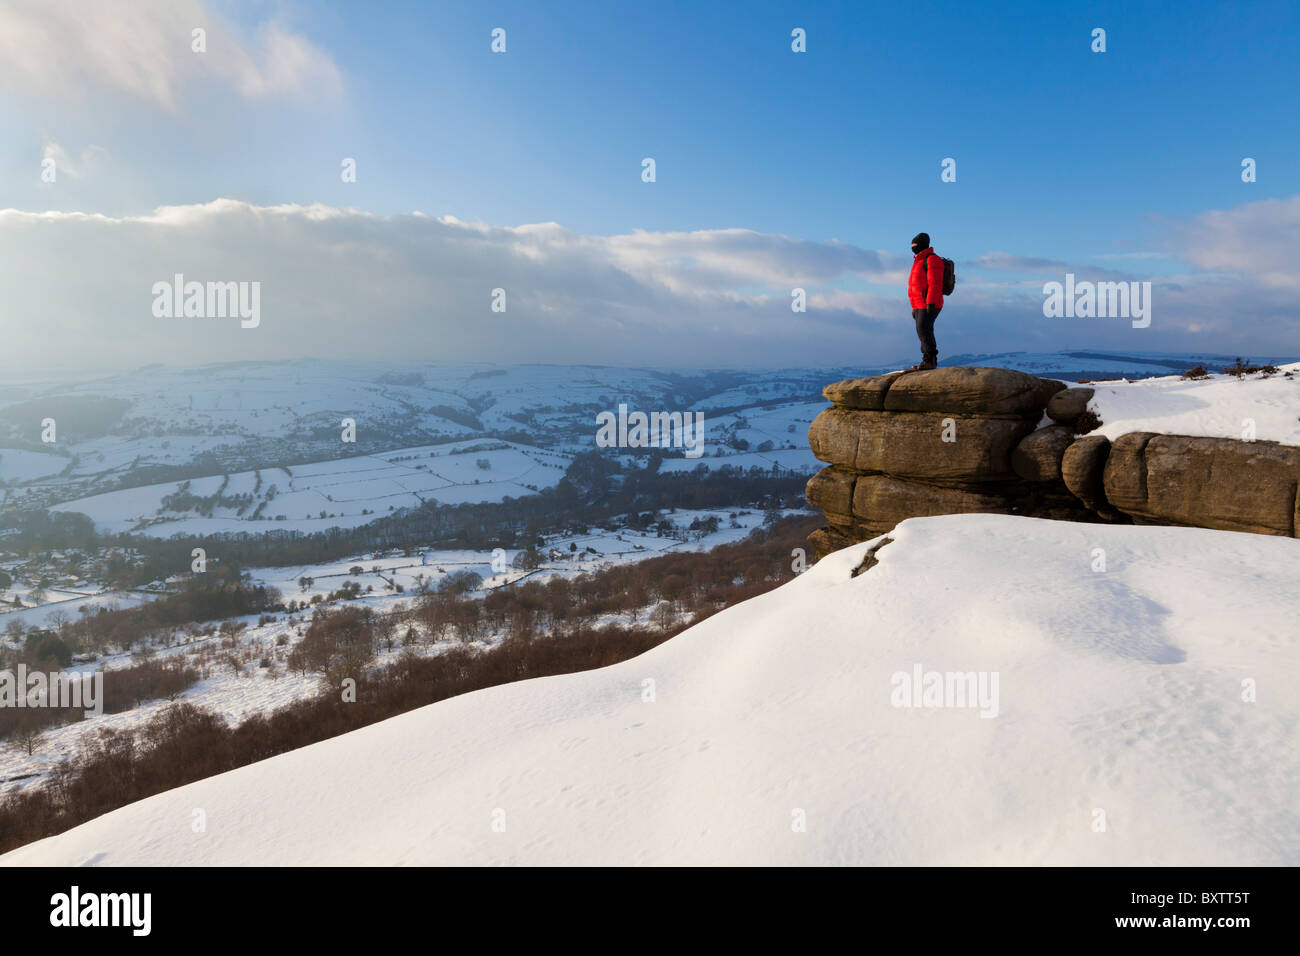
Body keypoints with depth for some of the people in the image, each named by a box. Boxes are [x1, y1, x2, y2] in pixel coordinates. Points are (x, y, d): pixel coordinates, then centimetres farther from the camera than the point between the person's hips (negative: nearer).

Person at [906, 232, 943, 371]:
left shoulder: (931, 259, -9)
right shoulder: (919, 261, 22)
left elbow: (934, 283, -18)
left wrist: (930, 303, -24)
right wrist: (915, 307, 22)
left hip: (929, 305, -10)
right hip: (920, 305, 10)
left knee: (924, 330, -15)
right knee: (923, 332, 8)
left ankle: (929, 360, -15)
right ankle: (929, 361, 10)